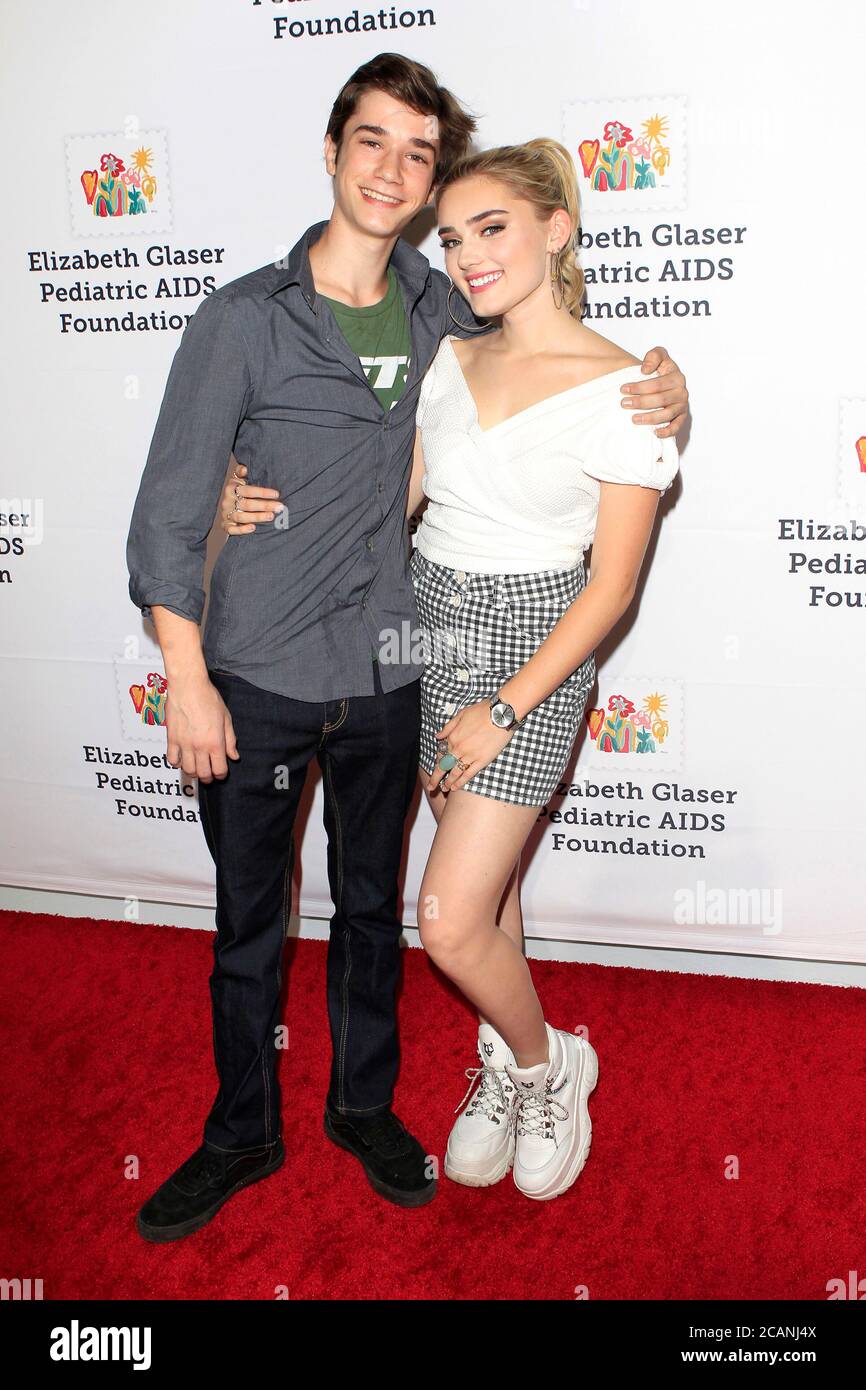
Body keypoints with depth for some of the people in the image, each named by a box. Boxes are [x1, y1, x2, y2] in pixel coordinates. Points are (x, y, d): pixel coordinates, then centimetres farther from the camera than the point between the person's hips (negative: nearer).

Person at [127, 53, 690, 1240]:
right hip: (256, 682, -2)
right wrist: (188, 684, -11)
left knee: (372, 907, 17)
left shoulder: (443, 314, 1)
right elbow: (168, 513, -8)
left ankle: (365, 1106, 39)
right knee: (248, 920, 12)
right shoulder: (244, 319, -8)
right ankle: (243, 1132, 34)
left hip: (384, 681, 3)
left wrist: (662, 396, -6)